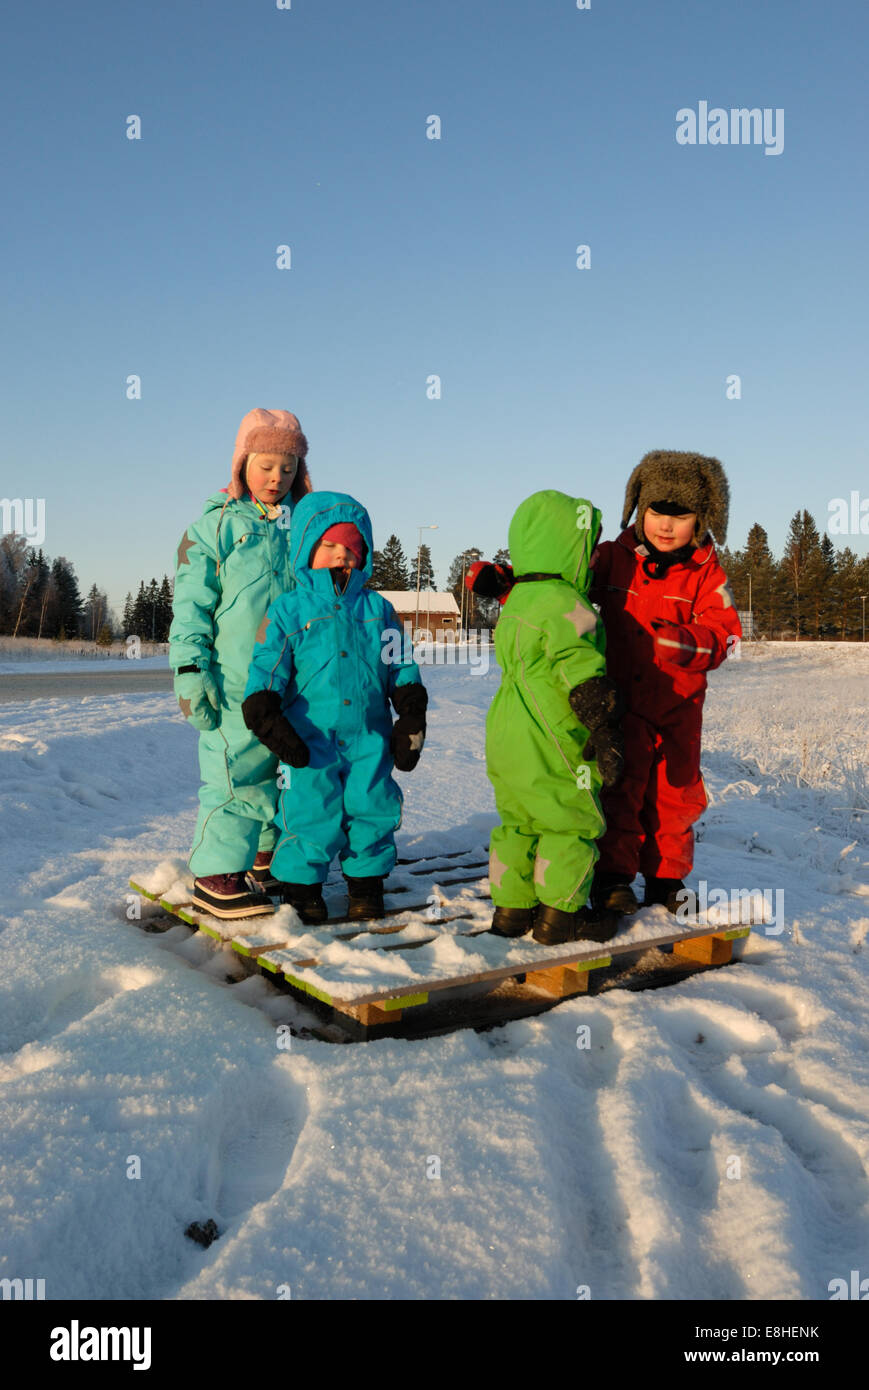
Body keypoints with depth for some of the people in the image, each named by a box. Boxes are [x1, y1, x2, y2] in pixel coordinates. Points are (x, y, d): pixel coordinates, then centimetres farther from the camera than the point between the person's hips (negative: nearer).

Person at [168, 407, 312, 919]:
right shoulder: (214, 526, 0)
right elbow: (191, 604, -3)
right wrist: (190, 670, -11)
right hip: (236, 682, -5)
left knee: (287, 772, 13)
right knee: (238, 772, -6)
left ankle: (268, 858, 29)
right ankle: (217, 875, 4)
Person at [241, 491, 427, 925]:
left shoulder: (378, 609, 10)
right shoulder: (289, 609, 2)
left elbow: (402, 668, 12)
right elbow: (266, 669, -2)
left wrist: (411, 720, 7)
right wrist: (267, 719, -13)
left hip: (370, 737, 3)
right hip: (310, 739, -3)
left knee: (374, 811, 6)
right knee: (311, 814, -2)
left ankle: (367, 883, 25)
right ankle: (302, 887, 18)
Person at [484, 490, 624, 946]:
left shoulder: (515, 601, 14)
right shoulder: (565, 605, -16)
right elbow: (584, 676, -20)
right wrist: (605, 734, -18)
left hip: (506, 738, 9)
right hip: (551, 745, -9)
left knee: (518, 823, 16)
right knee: (573, 824, 3)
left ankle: (511, 907, 22)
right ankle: (560, 915, 10)